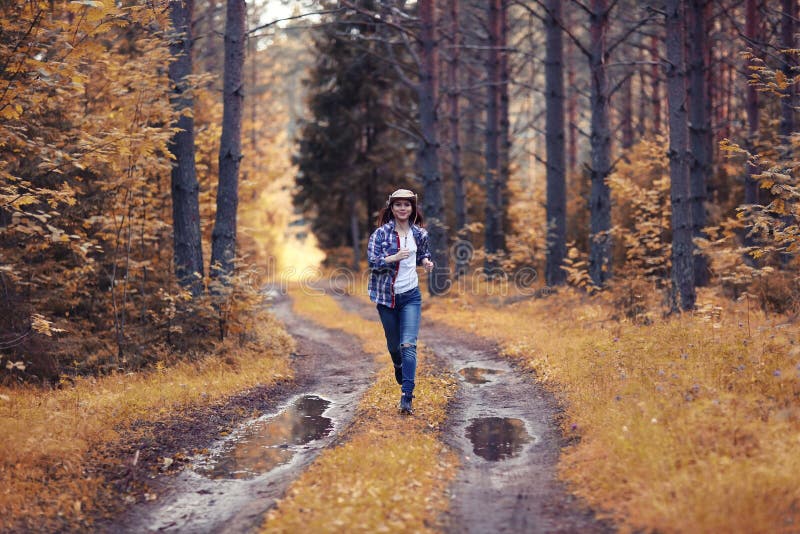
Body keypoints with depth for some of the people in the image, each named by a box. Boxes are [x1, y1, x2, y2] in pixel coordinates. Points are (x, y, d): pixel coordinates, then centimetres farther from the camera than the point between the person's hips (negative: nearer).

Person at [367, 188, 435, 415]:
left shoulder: (419, 234, 3)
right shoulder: (381, 233, -7)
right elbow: (372, 260, -13)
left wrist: (426, 261, -1)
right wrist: (394, 257, -28)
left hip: (411, 296, 1)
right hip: (387, 296, -1)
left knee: (409, 344, -13)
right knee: (393, 344, 14)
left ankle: (407, 396, -17)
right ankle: (399, 368, 49)